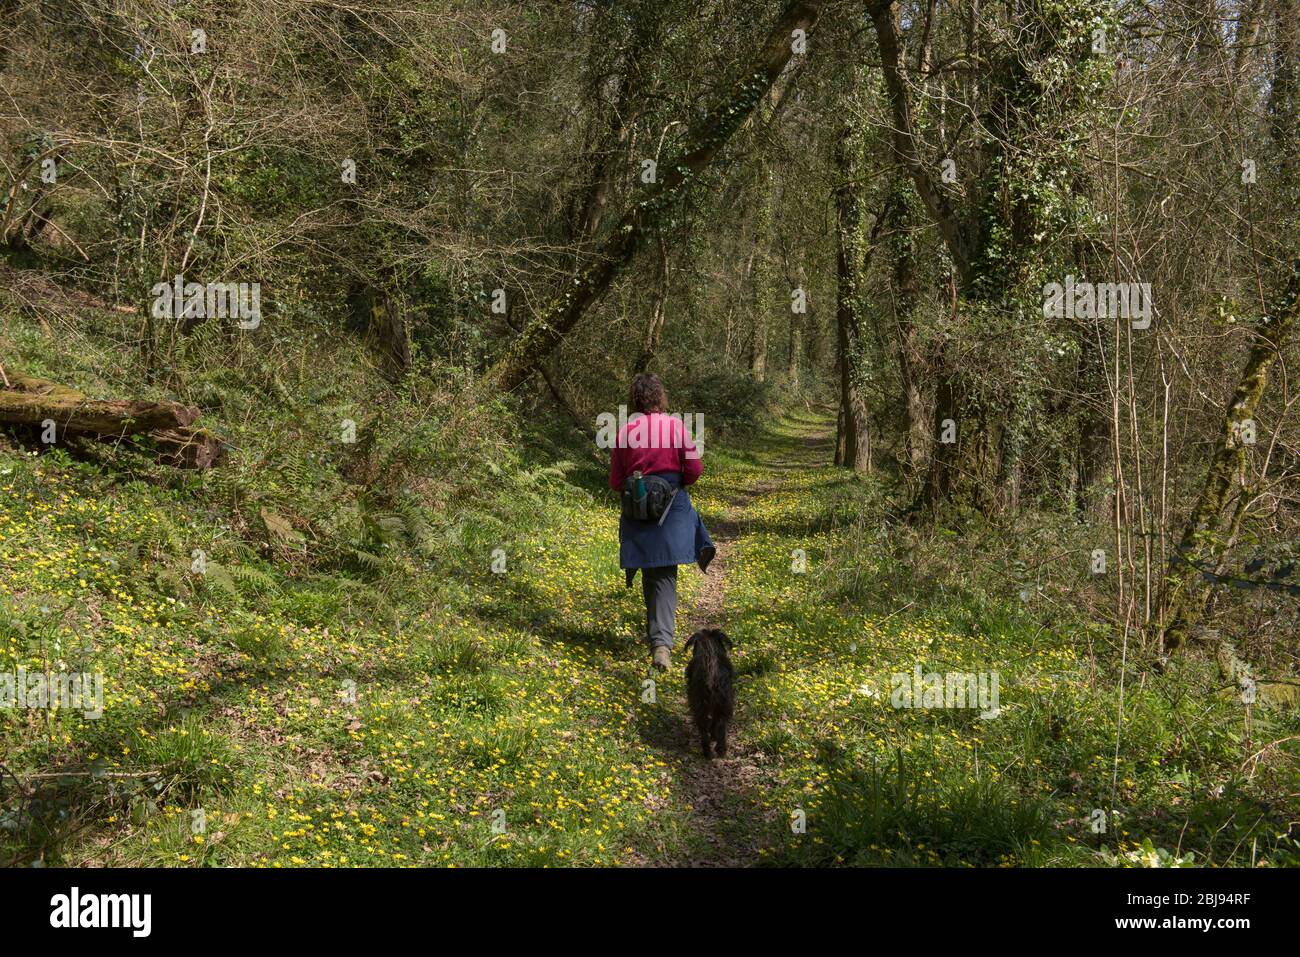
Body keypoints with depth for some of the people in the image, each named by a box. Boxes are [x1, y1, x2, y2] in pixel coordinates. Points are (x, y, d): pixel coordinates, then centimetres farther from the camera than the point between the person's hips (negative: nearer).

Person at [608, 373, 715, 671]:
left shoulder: (624, 432, -2)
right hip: (672, 508, -2)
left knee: (649, 576, 16)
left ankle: (656, 634, 29)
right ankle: (661, 642, -10)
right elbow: (694, 469, -7)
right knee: (665, 577, 2)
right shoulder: (674, 425, -7)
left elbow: (616, 482, 1)